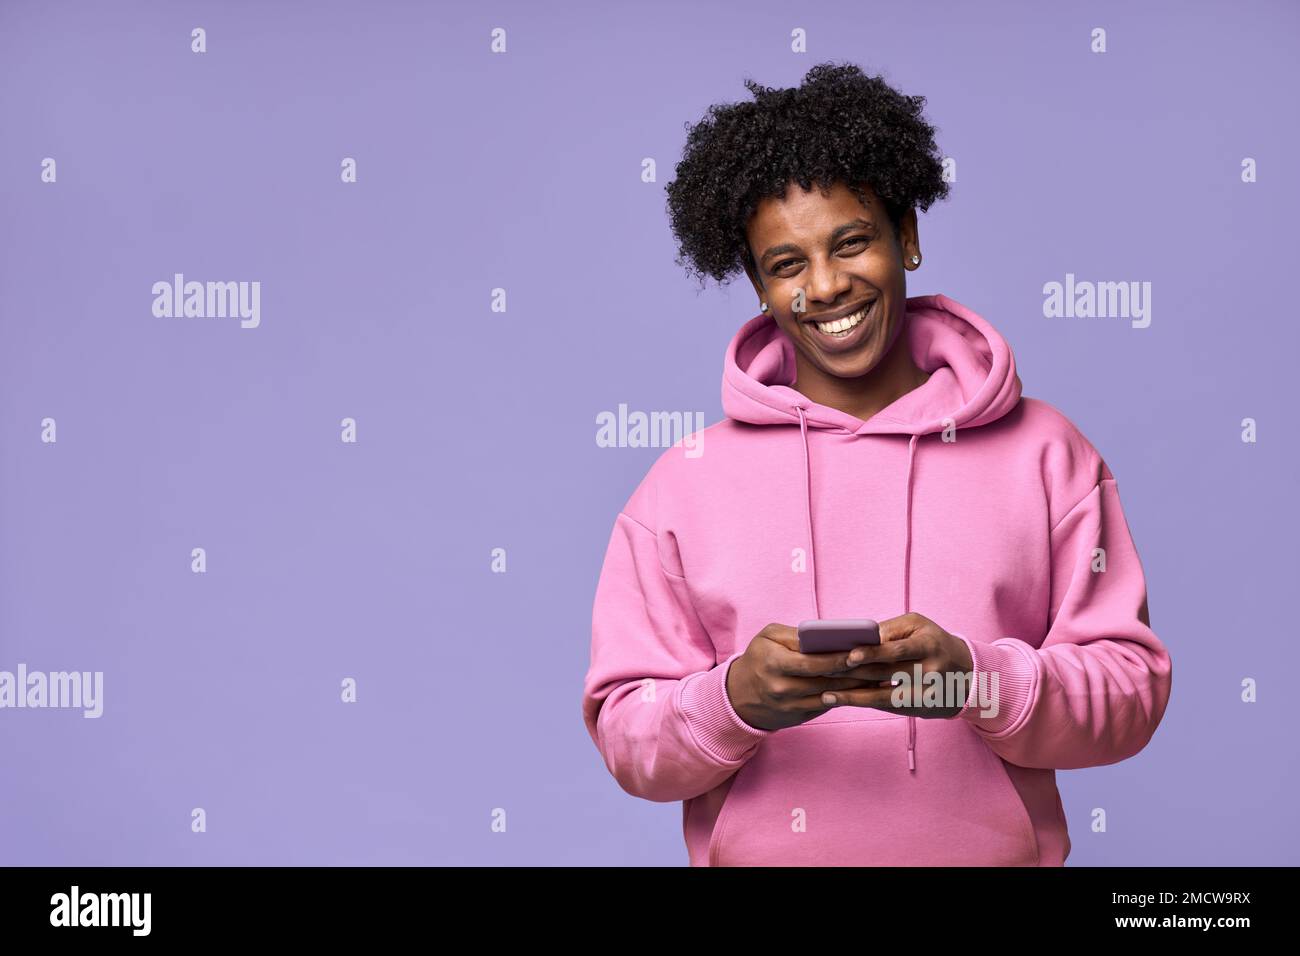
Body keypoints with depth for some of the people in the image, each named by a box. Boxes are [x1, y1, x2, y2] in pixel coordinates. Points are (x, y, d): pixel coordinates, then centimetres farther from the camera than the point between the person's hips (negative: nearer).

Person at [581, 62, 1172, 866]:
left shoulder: (1043, 453, 3)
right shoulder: (687, 482, 3)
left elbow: (1133, 688, 0)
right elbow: (625, 734, 1)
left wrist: (978, 680, -16)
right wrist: (735, 701, -18)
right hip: (757, 850, 2)